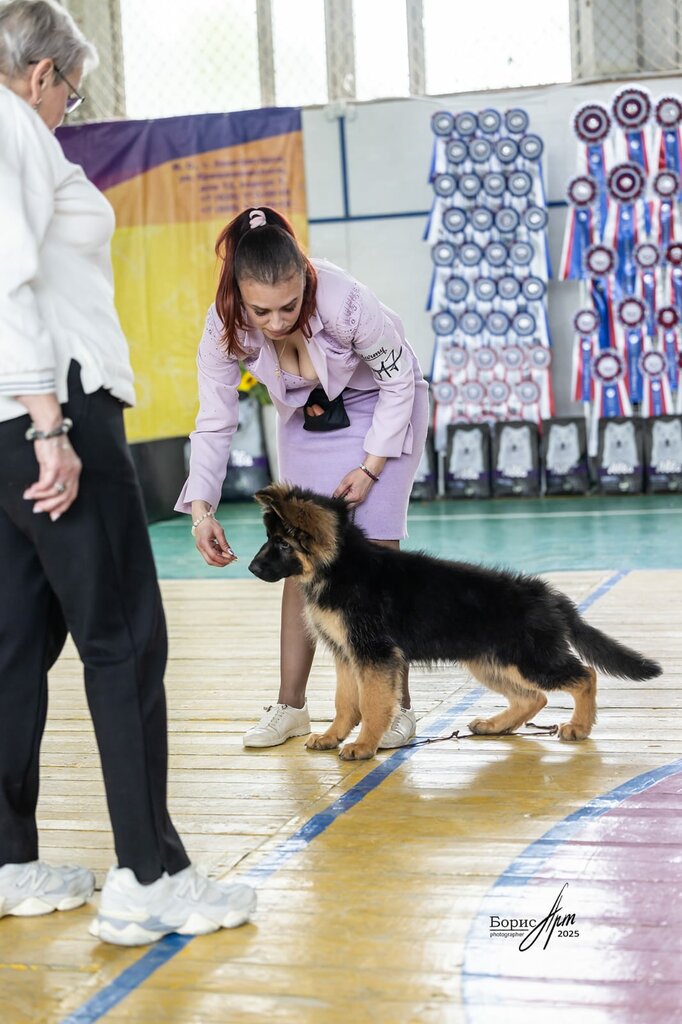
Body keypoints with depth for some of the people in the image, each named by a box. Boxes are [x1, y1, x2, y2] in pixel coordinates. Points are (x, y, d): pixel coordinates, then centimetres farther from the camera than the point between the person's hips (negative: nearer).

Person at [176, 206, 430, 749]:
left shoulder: (346, 302, -38)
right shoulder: (224, 328, -27)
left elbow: (399, 379, -20)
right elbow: (215, 421, -16)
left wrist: (371, 467, -18)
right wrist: (201, 510, -25)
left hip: (380, 407, -3)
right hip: (306, 417, 4)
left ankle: (398, 707, -2)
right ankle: (291, 706, 10)